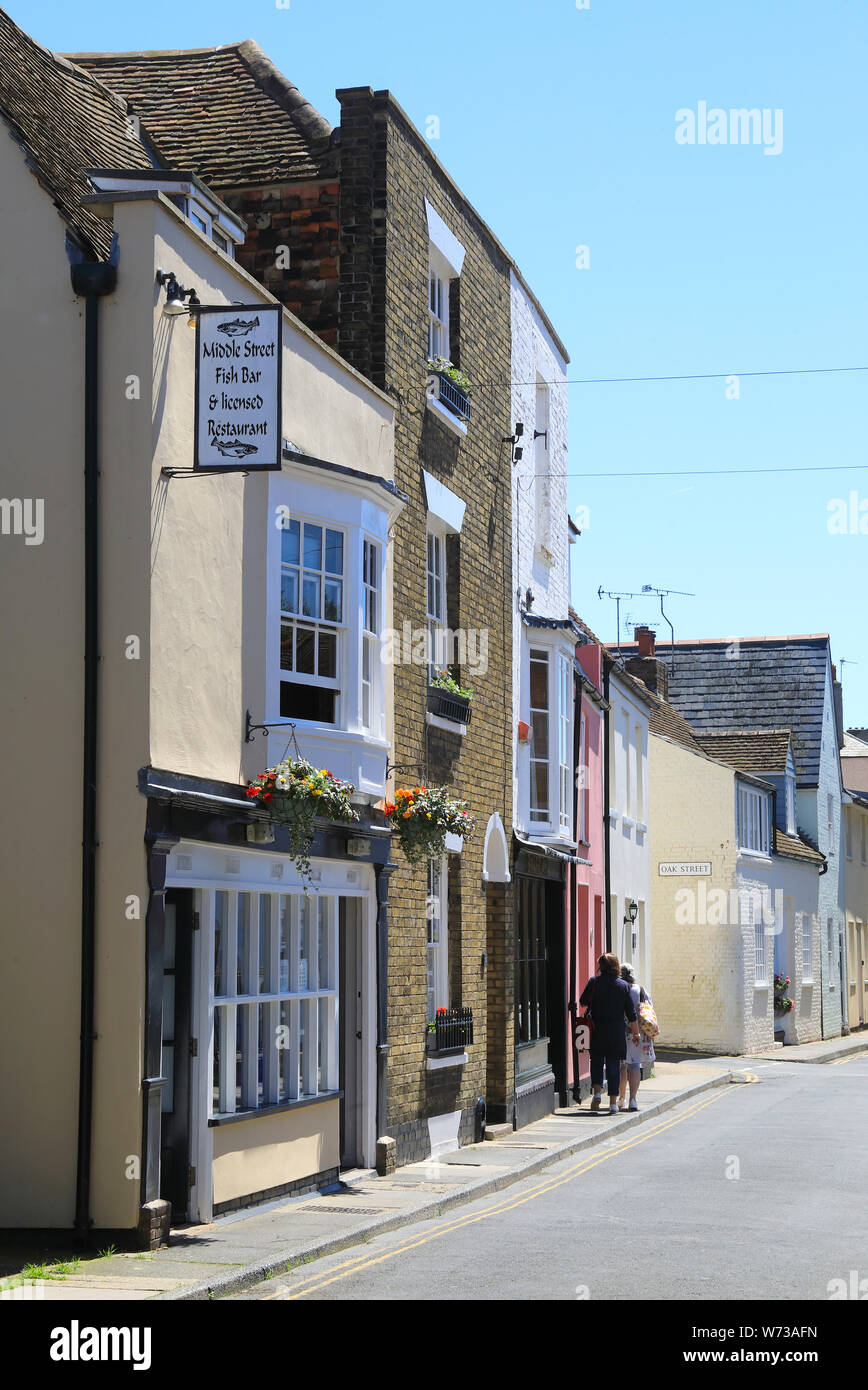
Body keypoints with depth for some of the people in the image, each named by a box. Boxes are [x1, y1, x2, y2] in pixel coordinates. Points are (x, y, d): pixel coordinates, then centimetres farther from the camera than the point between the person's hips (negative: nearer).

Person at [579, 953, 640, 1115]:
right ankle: (613, 1103, 3)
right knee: (614, 1065, 5)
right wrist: (636, 1032, 11)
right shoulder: (624, 985, 0)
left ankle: (597, 1091, -1)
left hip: (597, 1030, -1)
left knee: (596, 1061, 18)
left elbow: (583, 1002, 4)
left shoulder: (594, 982, -4)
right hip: (617, 1031, 1)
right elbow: (631, 1013, 2)